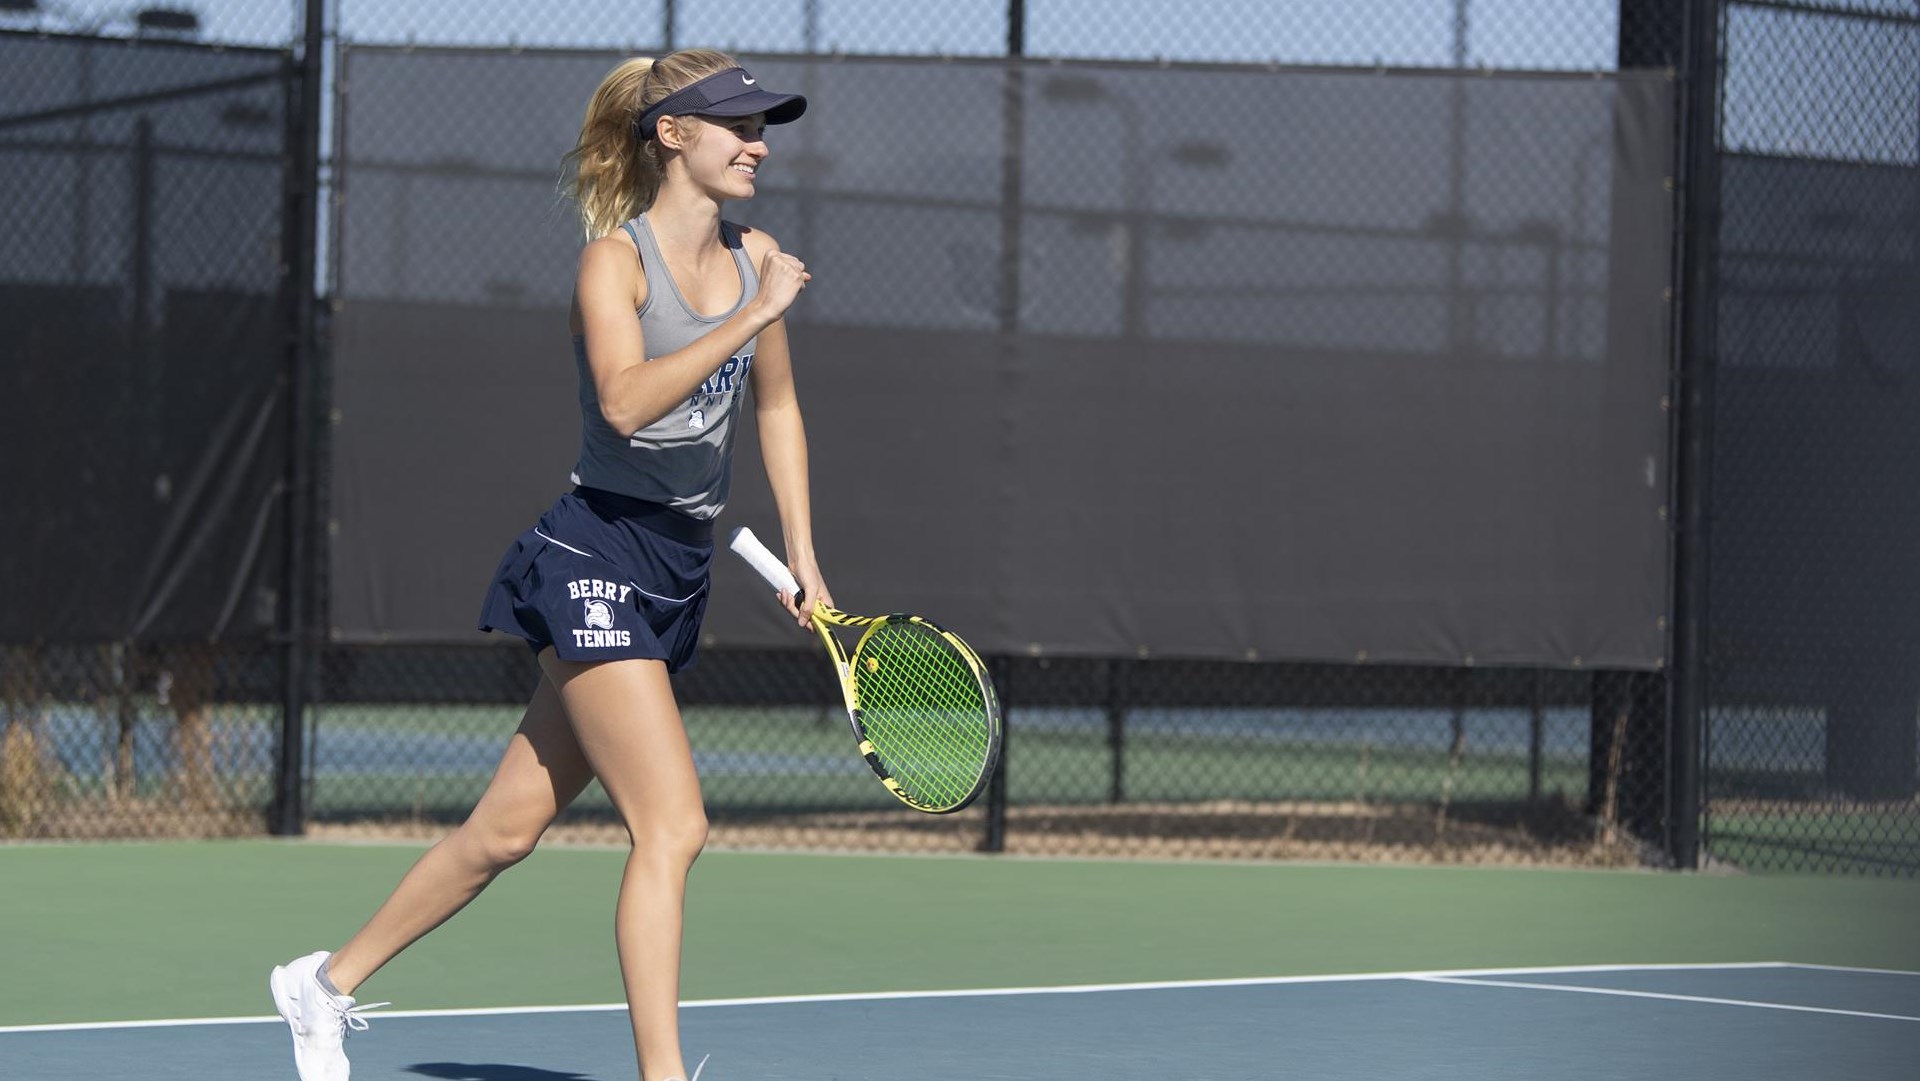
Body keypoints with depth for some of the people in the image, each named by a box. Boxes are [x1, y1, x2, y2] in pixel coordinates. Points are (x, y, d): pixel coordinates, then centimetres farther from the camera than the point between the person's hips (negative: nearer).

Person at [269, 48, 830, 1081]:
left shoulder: (755, 256, 9)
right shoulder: (615, 258, -11)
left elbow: (776, 407, 22)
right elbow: (625, 399, -28)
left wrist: (803, 558, 18)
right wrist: (749, 317, -27)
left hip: (676, 570, 7)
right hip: (595, 558, -7)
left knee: (510, 825, 12)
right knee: (671, 827, -16)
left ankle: (328, 982, 28)